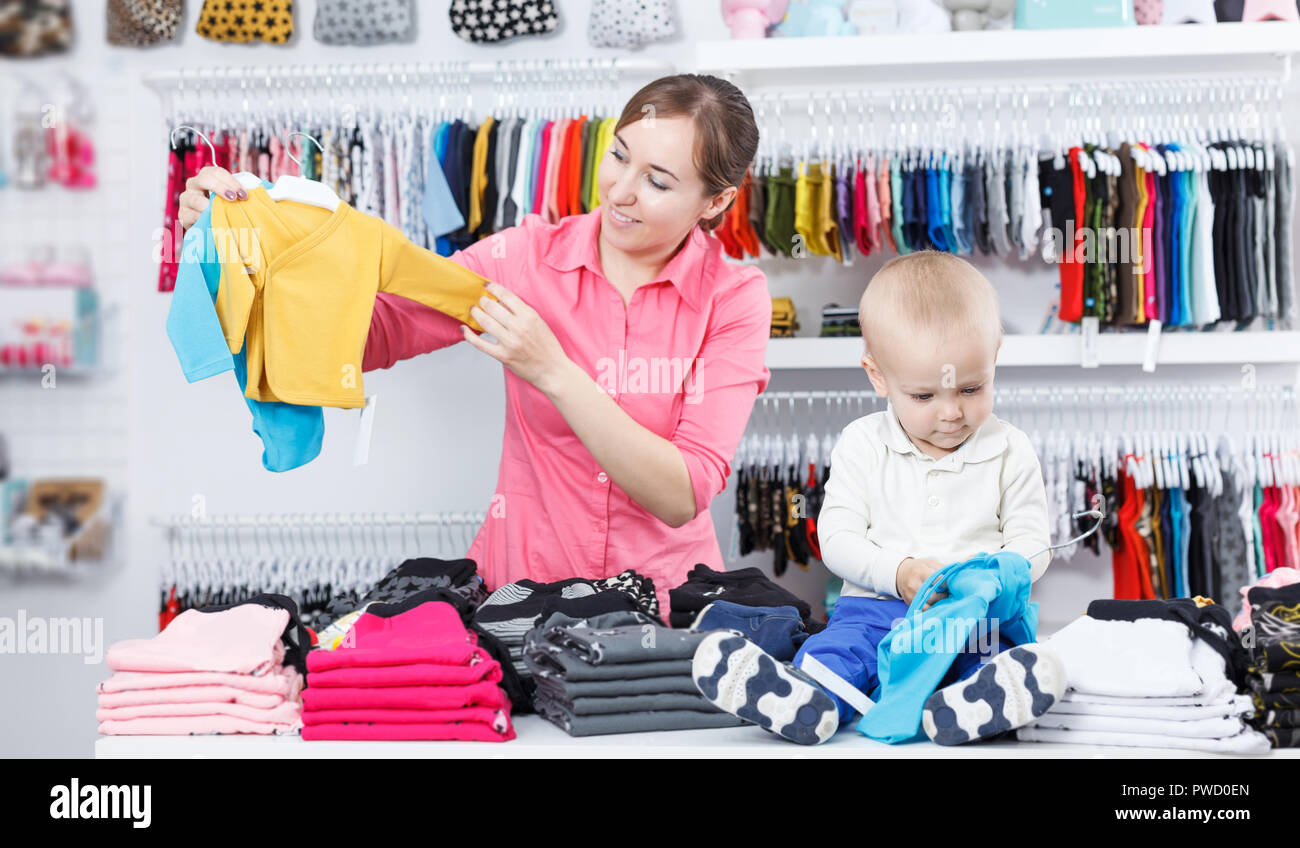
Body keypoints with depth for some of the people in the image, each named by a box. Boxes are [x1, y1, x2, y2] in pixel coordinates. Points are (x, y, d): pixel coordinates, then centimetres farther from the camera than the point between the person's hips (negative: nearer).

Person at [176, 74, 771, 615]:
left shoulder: (733, 299, -5)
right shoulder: (528, 257, -1)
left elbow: (681, 497, -14)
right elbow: (372, 333, -3)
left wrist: (552, 371, -22)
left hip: (664, 606, -1)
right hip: (520, 586, 2)